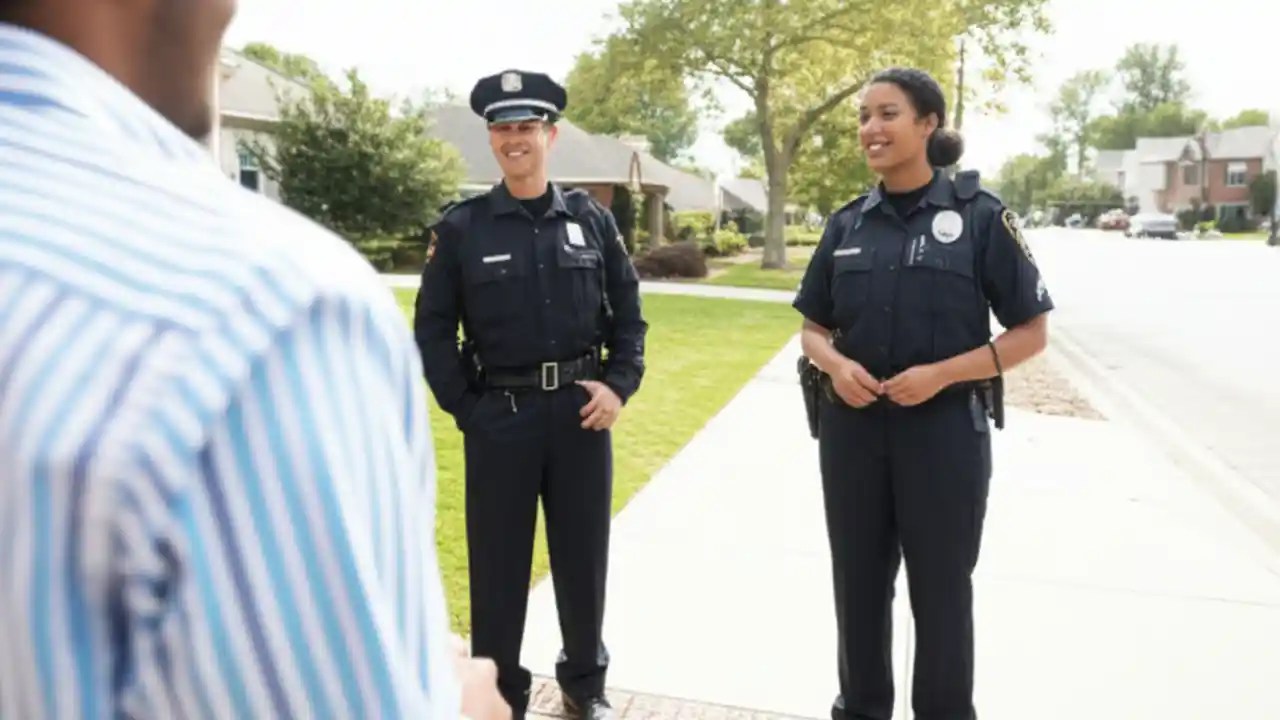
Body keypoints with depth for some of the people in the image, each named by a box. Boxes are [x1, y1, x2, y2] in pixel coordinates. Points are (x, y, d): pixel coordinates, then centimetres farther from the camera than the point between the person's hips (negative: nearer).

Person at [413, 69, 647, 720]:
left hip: (582, 410, 2)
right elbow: (432, 329, 0)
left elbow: (628, 312, 8)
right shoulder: (460, 227, -2)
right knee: (498, 564, 9)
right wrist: (464, 409, -7)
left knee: (584, 557, 14)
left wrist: (620, 384, -5)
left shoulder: (592, 219, 3)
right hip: (499, 417, -1)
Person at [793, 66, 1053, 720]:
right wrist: (836, 365, -11)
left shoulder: (979, 216, -6)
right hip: (853, 429, 4)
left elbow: (1031, 333, -4)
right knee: (858, 586, 15)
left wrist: (942, 373, -18)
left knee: (940, 592, 11)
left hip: (943, 430, -3)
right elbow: (812, 328, 11)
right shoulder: (848, 223, 5)